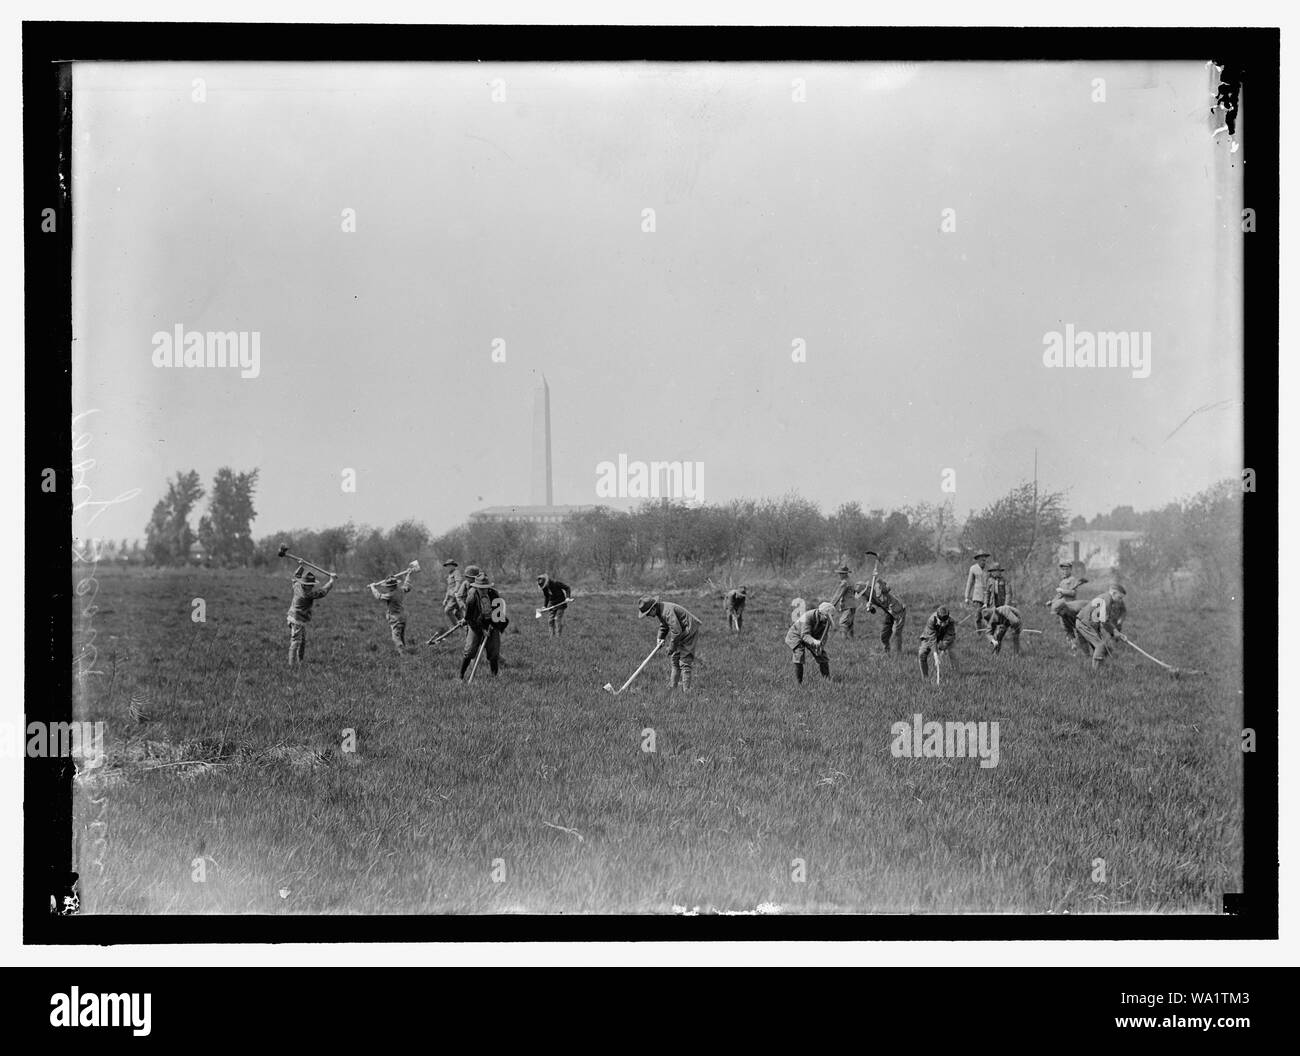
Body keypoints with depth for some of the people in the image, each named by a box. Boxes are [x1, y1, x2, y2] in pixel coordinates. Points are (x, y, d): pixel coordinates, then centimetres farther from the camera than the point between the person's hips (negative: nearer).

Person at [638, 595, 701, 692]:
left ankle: (686, 690, -10)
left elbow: (676, 630, -32)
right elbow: (663, 625, 20)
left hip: (689, 631, -11)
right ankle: (673, 686, 26)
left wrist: (671, 647, -22)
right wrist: (660, 637, 2)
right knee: (675, 658, 17)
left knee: (684, 661, -11)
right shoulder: (659, 611, 2)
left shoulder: (667, 611, -30)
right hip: (682, 632, 11)